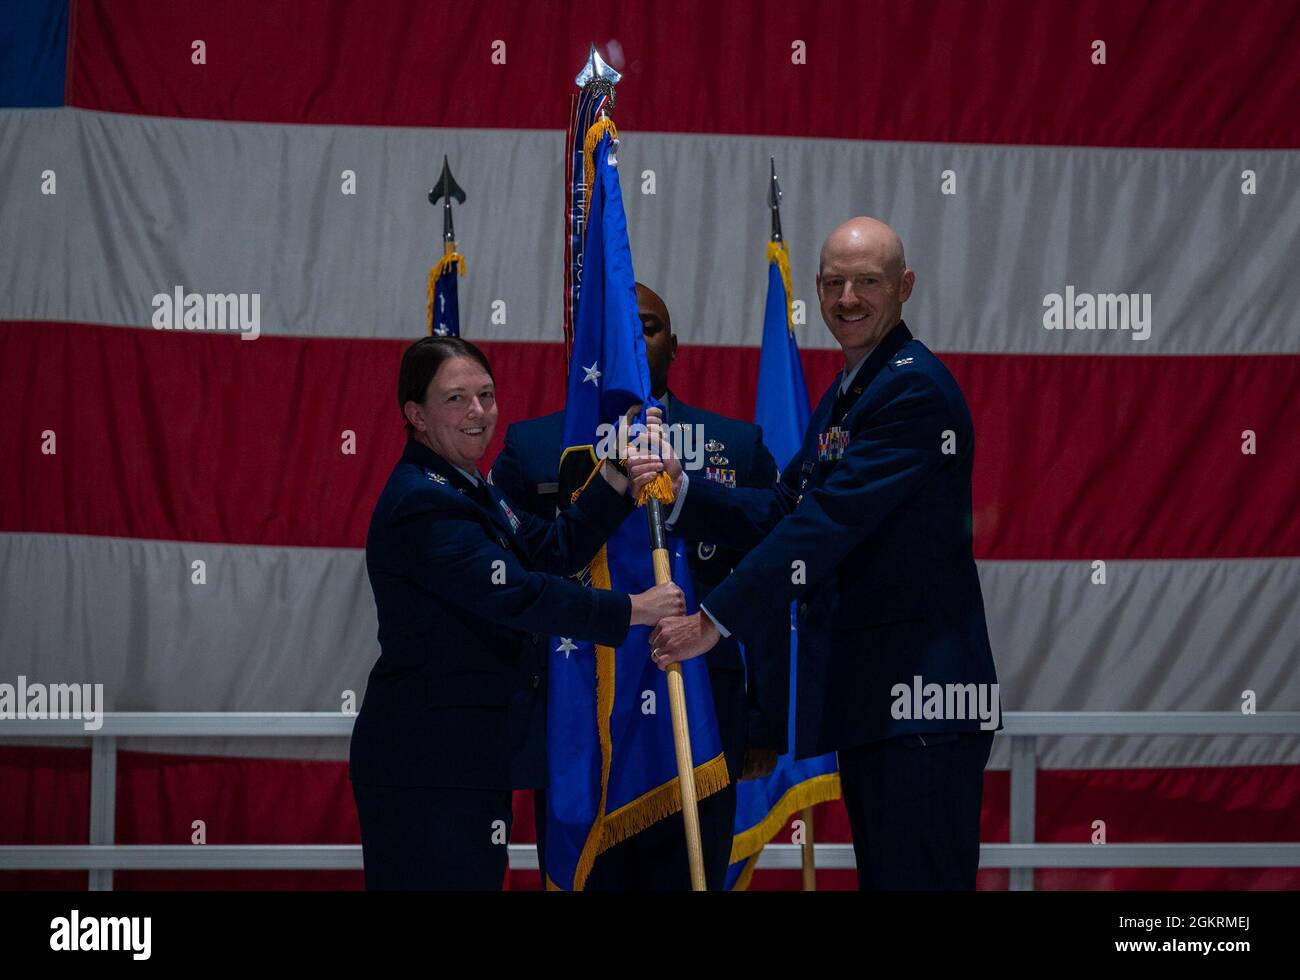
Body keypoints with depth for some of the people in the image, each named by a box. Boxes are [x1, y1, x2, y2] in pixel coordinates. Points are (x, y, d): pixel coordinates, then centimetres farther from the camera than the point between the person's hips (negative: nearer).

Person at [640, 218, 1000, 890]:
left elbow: (829, 523, -20)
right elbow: (783, 512, 18)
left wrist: (717, 619, -19)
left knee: (918, 877, -11)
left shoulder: (916, 388, -14)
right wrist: (679, 489, 2)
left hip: (921, 687, -10)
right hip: (867, 691, 10)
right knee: (880, 872, 14)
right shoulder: (843, 394, 20)